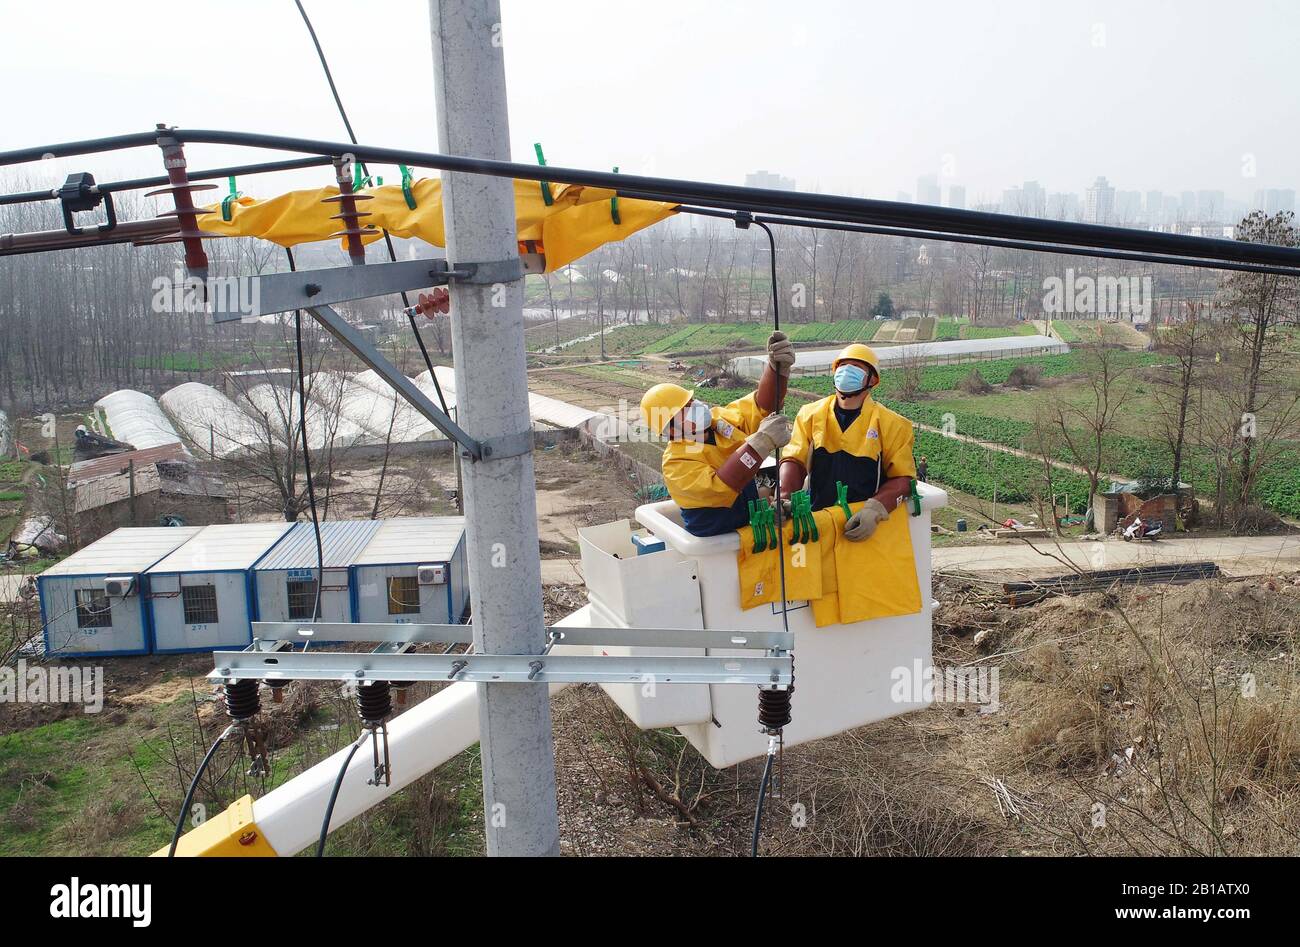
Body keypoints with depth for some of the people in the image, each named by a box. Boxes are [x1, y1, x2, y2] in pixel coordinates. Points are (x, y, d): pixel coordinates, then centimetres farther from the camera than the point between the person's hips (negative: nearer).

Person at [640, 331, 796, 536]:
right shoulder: (675, 463, -17)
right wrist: (761, 441, -33)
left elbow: (762, 405, -1)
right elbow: (718, 489, -31)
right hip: (715, 545, -6)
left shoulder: (719, 419, 3)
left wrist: (778, 366, -21)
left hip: (751, 519, 6)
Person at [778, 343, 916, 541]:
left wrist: (874, 510, -17)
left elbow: (902, 479, 1)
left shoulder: (892, 425, 5)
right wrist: (785, 499, -15)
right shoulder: (810, 414, 11)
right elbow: (794, 461, 5)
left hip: (867, 527, -2)